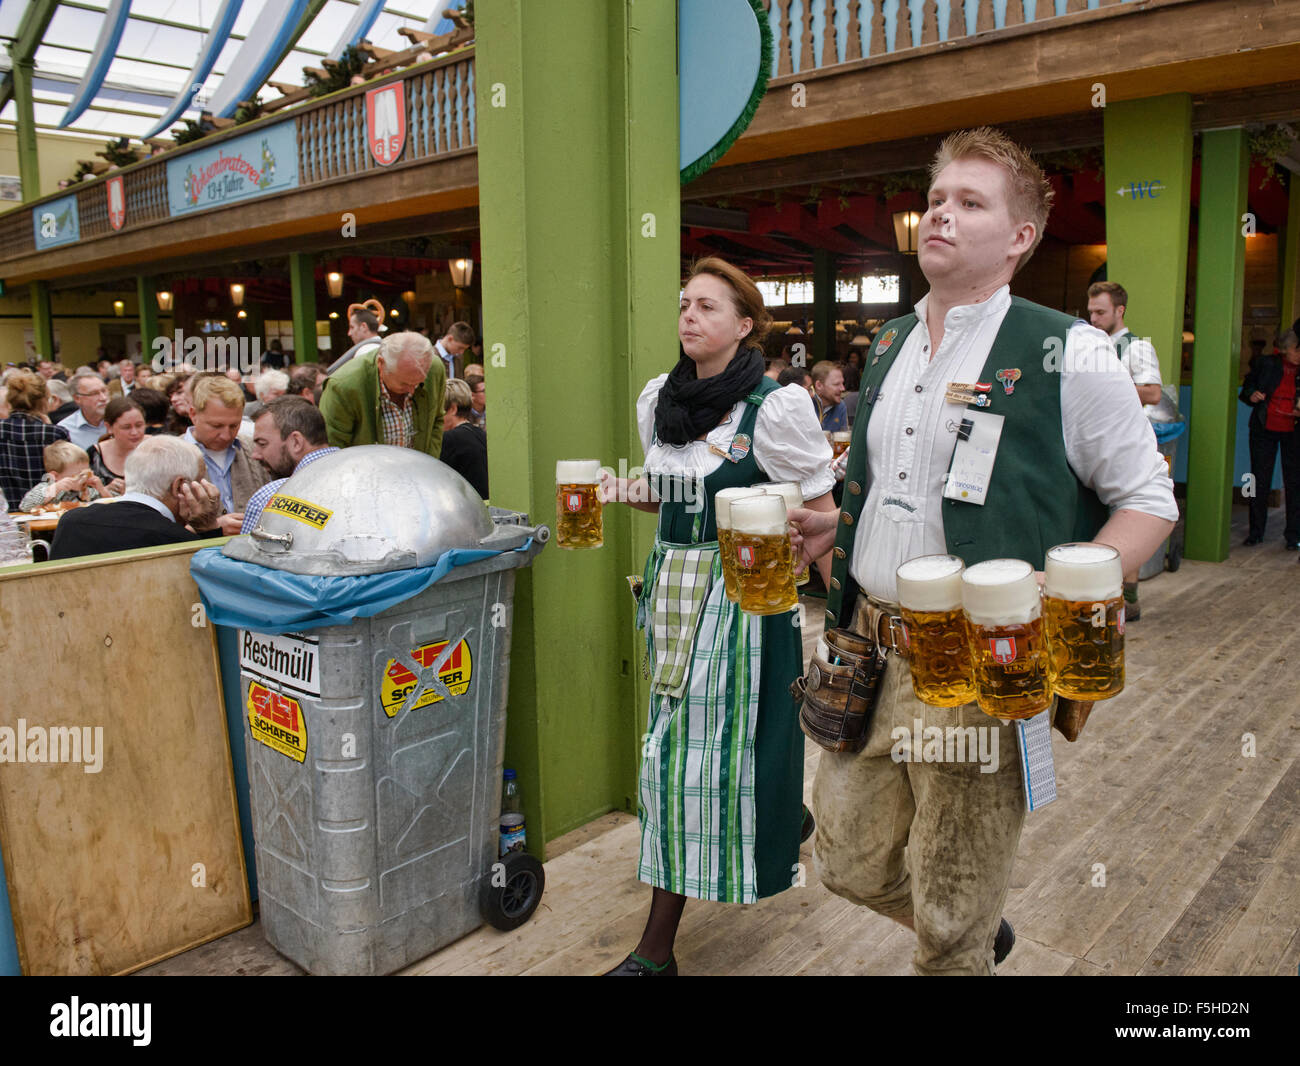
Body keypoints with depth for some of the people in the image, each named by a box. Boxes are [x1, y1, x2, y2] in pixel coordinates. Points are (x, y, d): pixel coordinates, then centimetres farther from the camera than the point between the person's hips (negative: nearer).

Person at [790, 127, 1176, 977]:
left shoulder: (1067, 353, -8)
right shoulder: (891, 345, 12)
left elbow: (1150, 501, -4)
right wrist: (833, 530, 5)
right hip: (870, 657, 6)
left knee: (950, 920, 9)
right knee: (851, 862, 19)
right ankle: (983, 930, 47)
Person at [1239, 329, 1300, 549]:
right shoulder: (1265, 364, -1)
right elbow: (1247, 387, 11)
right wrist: (1252, 395, -11)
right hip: (1264, 430, 1)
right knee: (1260, 481, 5)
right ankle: (1256, 531, 16)